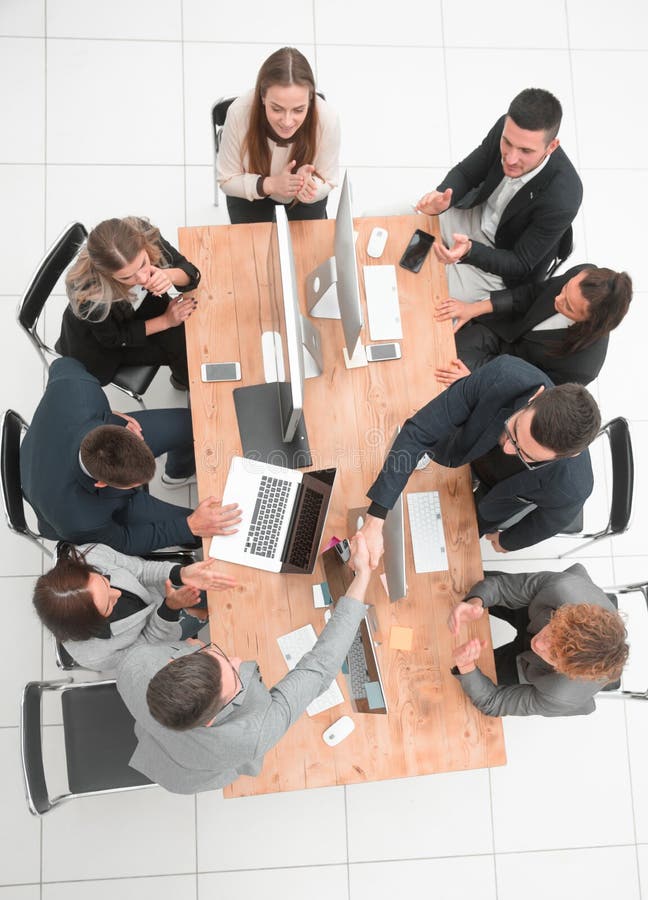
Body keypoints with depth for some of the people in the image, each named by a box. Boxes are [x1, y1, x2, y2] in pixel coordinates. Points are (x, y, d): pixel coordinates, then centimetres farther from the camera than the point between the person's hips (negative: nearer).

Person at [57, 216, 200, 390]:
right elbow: (112, 338, -22)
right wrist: (166, 321, -22)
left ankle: (184, 378, 19)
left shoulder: (143, 233, -34)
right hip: (98, 339, -4)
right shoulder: (87, 291, -41)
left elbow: (191, 273, -20)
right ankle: (187, 380, 19)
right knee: (184, 345, -15)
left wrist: (168, 275, -43)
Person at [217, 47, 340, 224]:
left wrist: (310, 185, -44)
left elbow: (327, 183, -19)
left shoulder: (327, 119, -36)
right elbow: (227, 180, -21)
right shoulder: (239, 113, -36)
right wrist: (269, 184, -39)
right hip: (251, 190, 0)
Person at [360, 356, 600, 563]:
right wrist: (374, 520, -45)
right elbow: (420, 431, -39)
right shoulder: (502, 376, -46)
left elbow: (548, 520, -18)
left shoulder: (570, 487, -44)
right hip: (468, 444, 0)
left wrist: (508, 541, 5)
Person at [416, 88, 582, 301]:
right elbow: (465, 173, -8)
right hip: (475, 213, 5)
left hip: (500, 254, -5)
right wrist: (441, 198, -33)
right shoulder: (507, 128, -24)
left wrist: (469, 251, -44)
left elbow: (520, 264, -26)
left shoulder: (561, 200, -37)